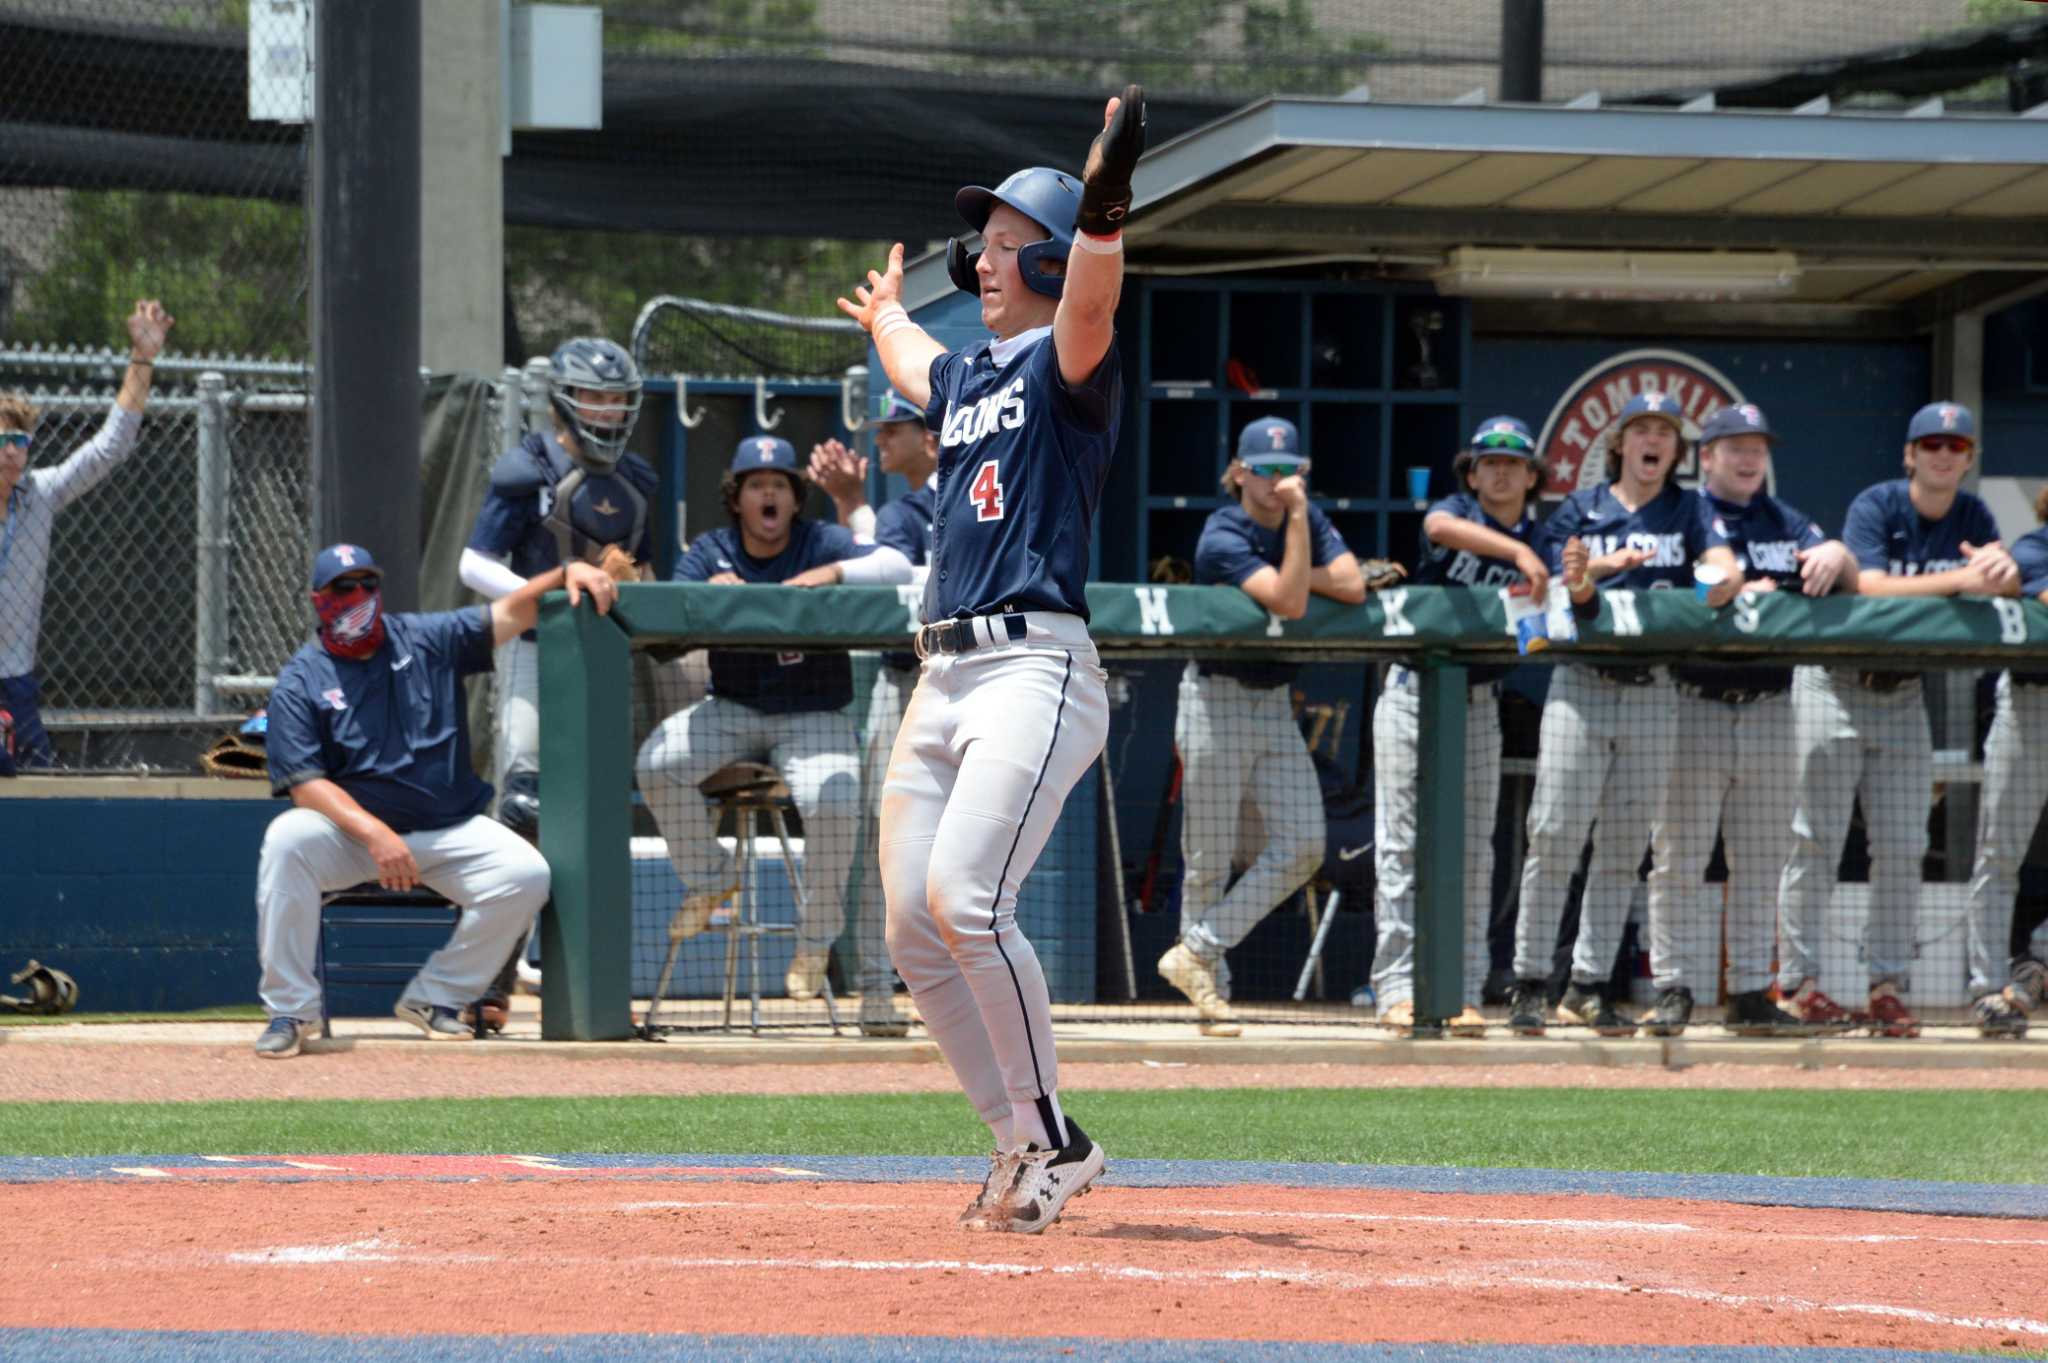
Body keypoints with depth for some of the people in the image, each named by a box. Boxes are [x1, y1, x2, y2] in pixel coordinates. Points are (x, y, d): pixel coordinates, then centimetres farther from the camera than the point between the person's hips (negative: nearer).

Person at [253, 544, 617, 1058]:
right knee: (287, 838, -34)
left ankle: (436, 996, -5)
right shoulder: (301, 682, -3)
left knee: (526, 873, -23)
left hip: (448, 831, 2)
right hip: (349, 832, -2)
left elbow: (511, 614, -3)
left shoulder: (428, 640, 6)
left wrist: (568, 573, -23)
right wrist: (374, 833, -28)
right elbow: (305, 783, -13)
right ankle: (288, 1010, -25)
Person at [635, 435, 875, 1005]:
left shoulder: (822, 544, -6)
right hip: (731, 711, 3)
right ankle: (708, 878, 2)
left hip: (814, 717, -3)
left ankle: (816, 940, -8)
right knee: (656, 762, -23)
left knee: (832, 803, -31)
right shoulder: (710, 552, 1)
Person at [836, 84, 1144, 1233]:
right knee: (915, 928, 2)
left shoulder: (1066, 366, -3)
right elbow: (912, 362, 48)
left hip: (1036, 668, -9)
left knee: (966, 899, -23)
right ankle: (1026, 1147, 10)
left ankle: (1051, 1138, -12)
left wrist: (1105, 201, -46)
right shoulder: (965, 380, 22)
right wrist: (886, 316, 69)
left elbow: (1090, 304, -27)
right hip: (944, 674, 9)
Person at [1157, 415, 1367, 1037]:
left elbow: (1352, 586, -9)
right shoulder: (1223, 537, -17)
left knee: (1301, 846, -2)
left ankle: (1195, 955, 2)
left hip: (1276, 706, 7)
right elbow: (1289, 602, -29)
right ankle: (1203, 988, 7)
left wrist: (1290, 577, -13)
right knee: (1210, 858, -3)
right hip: (1217, 701, -7)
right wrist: (1295, 521, -28)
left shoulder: (1309, 519, 4)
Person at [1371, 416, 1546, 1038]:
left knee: (1472, 849, 1)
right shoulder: (1456, 511, -2)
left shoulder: (1537, 543, 8)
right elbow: (1440, 527, -28)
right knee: (1402, 844, -7)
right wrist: (1516, 551, -39)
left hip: (1478, 700, 3)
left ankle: (1462, 993, 3)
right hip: (1414, 691, -3)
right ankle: (1398, 988, -8)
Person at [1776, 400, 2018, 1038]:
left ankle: (1888, 986, 5)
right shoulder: (1876, 506, -15)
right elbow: (1871, 587, -29)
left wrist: (2002, 571, -33)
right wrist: (1960, 580, -38)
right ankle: (1797, 981, -1)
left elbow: (2009, 592, -8)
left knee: (1901, 848, 2)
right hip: (1834, 683, -5)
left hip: (1902, 692, 5)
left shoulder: (1973, 517, 1)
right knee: (1816, 839, -5)